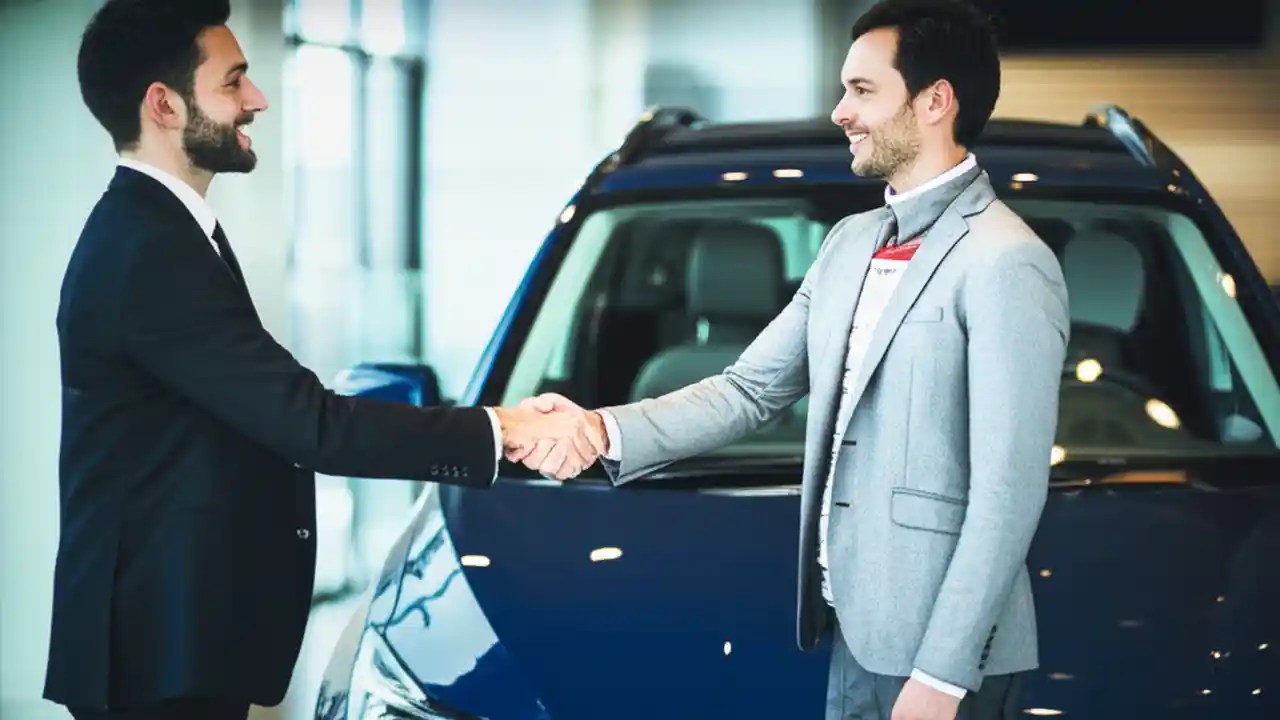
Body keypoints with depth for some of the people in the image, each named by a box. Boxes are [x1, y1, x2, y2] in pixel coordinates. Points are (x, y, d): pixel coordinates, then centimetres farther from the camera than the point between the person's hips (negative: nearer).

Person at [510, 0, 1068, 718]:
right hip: (854, 630, 8)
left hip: (943, 646, -8)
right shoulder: (852, 242, 13)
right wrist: (606, 430, -4)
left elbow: (1009, 493, -17)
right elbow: (750, 389, 11)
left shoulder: (1007, 264, -14)